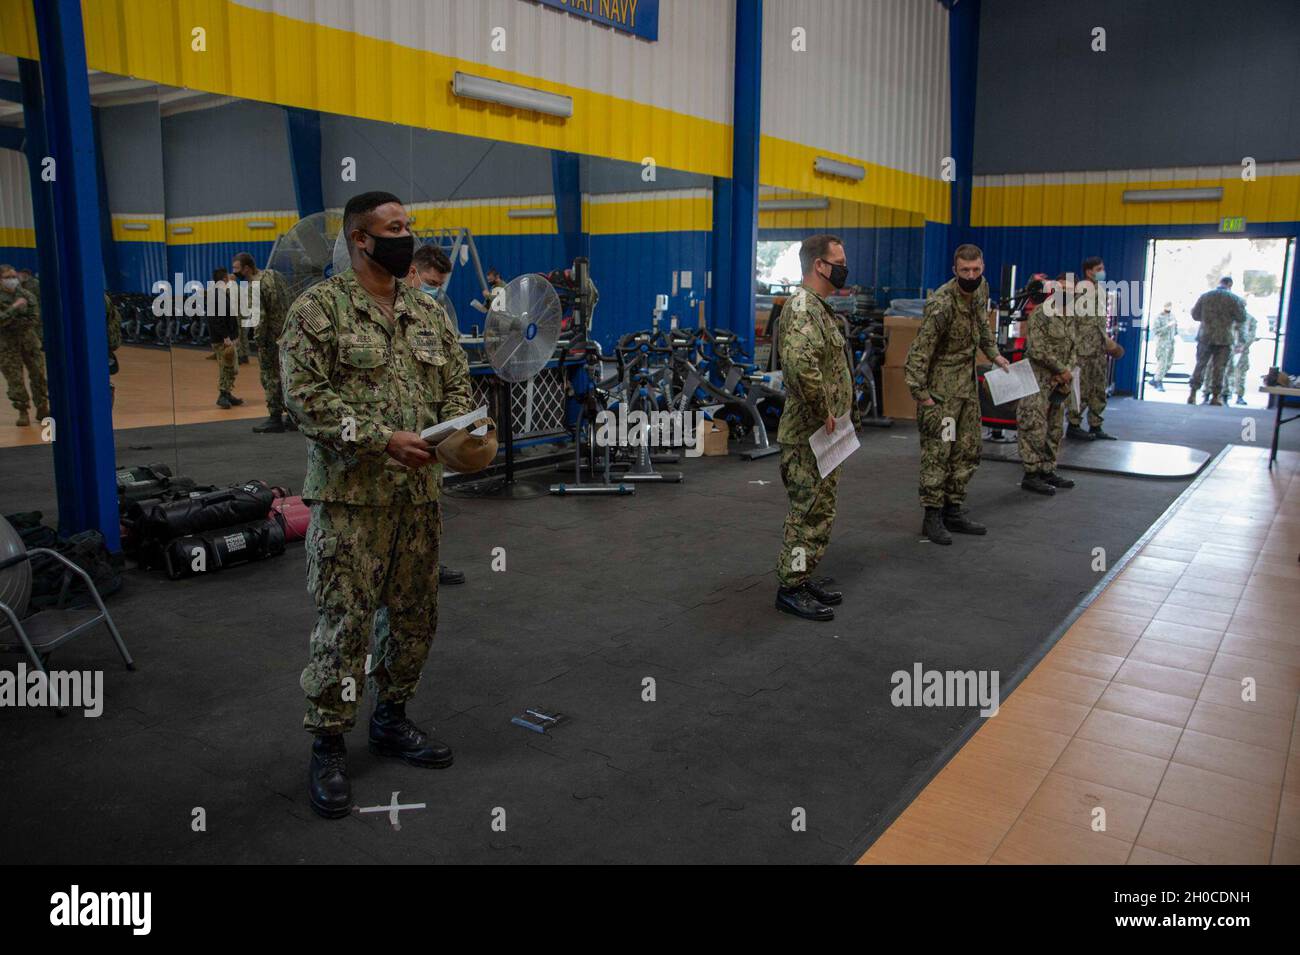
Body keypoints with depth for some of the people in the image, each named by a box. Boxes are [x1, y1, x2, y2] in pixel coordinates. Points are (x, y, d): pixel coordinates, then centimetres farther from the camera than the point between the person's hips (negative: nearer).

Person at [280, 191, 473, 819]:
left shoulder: (428, 312, 13)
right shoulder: (319, 307, -6)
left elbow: (456, 381, 15)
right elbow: (305, 393, -13)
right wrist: (382, 439, -19)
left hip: (419, 491, 6)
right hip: (350, 493, -6)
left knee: (416, 615, 13)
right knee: (344, 621, -2)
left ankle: (391, 719, 32)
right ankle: (327, 746, 13)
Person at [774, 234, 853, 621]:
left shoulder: (819, 307, 16)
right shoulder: (802, 306, -18)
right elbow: (801, 361, -36)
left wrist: (832, 413, 16)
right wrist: (823, 411, -26)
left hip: (823, 434, 10)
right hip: (808, 433, -10)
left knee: (820, 509, 16)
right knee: (808, 511, -3)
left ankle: (803, 577, 27)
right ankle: (790, 588, 7)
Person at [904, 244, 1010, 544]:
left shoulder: (981, 288, 1)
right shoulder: (941, 305, -23)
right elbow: (919, 351, -23)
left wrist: (994, 354, 17)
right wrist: (921, 393, -24)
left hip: (967, 382, 8)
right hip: (941, 385, -8)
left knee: (968, 451, 11)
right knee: (937, 452, -6)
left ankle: (953, 511, 21)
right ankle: (932, 517, 4)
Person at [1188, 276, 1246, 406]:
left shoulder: (1205, 296, 3)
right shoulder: (1233, 299, -4)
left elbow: (1195, 315, 7)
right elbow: (1241, 319, -3)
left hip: (1205, 336, 2)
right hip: (1224, 338, -2)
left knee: (1200, 365, 7)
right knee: (1219, 368, 4)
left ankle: (1193, 394, 2)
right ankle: (1215, 396, 7)